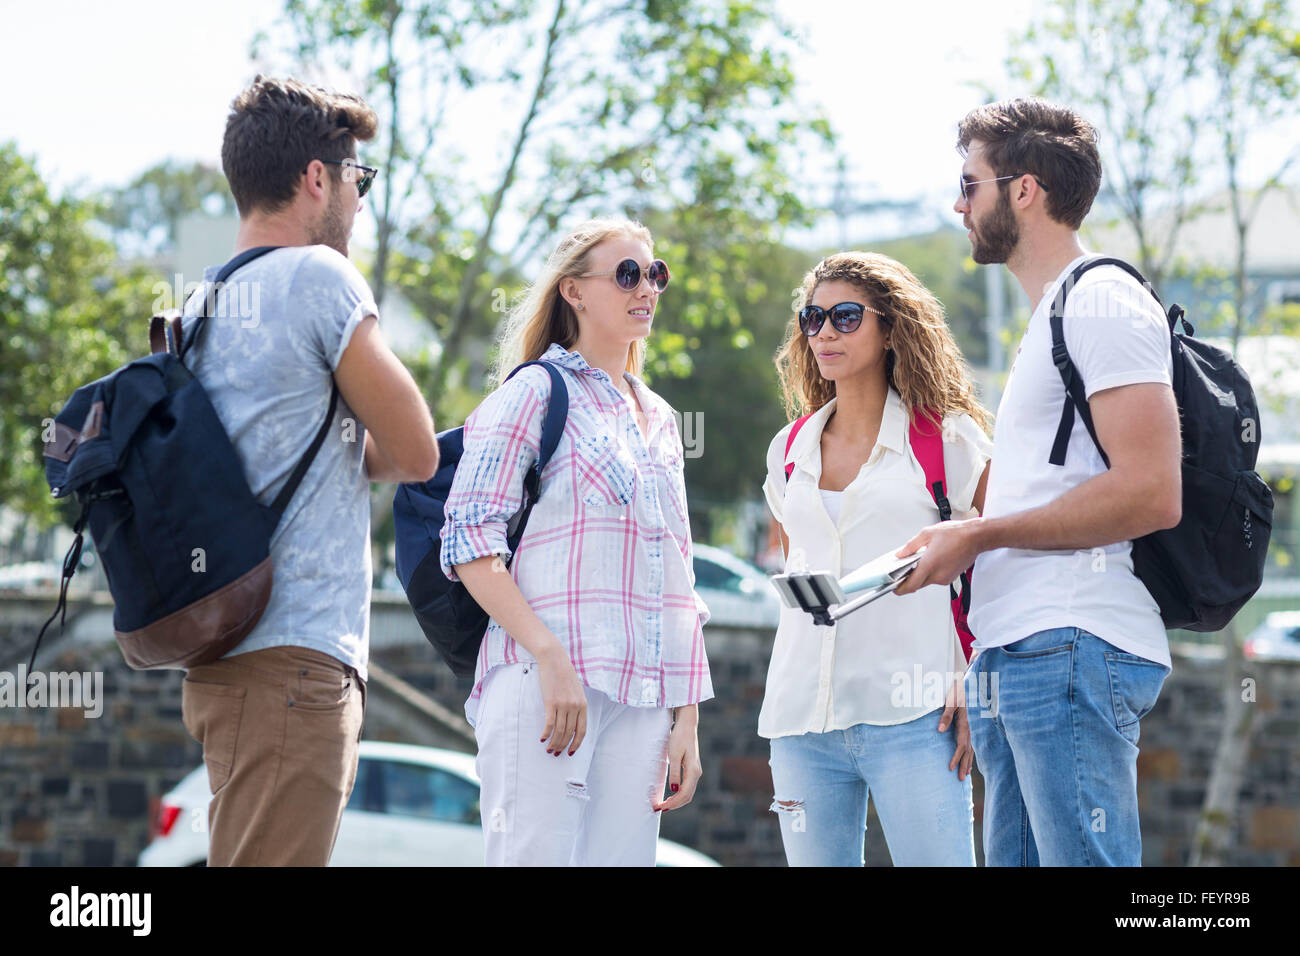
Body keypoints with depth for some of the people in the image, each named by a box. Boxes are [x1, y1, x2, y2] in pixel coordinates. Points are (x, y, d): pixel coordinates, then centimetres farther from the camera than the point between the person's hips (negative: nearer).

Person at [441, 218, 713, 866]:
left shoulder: (659, 419, 24)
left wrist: (686, 718, 15)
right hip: (544, 682, -6)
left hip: (641, 694, 6)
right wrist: (550, 657, -18)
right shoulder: (536, 391, 3)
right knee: (535, 855, -13)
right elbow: (471, 543, -8)